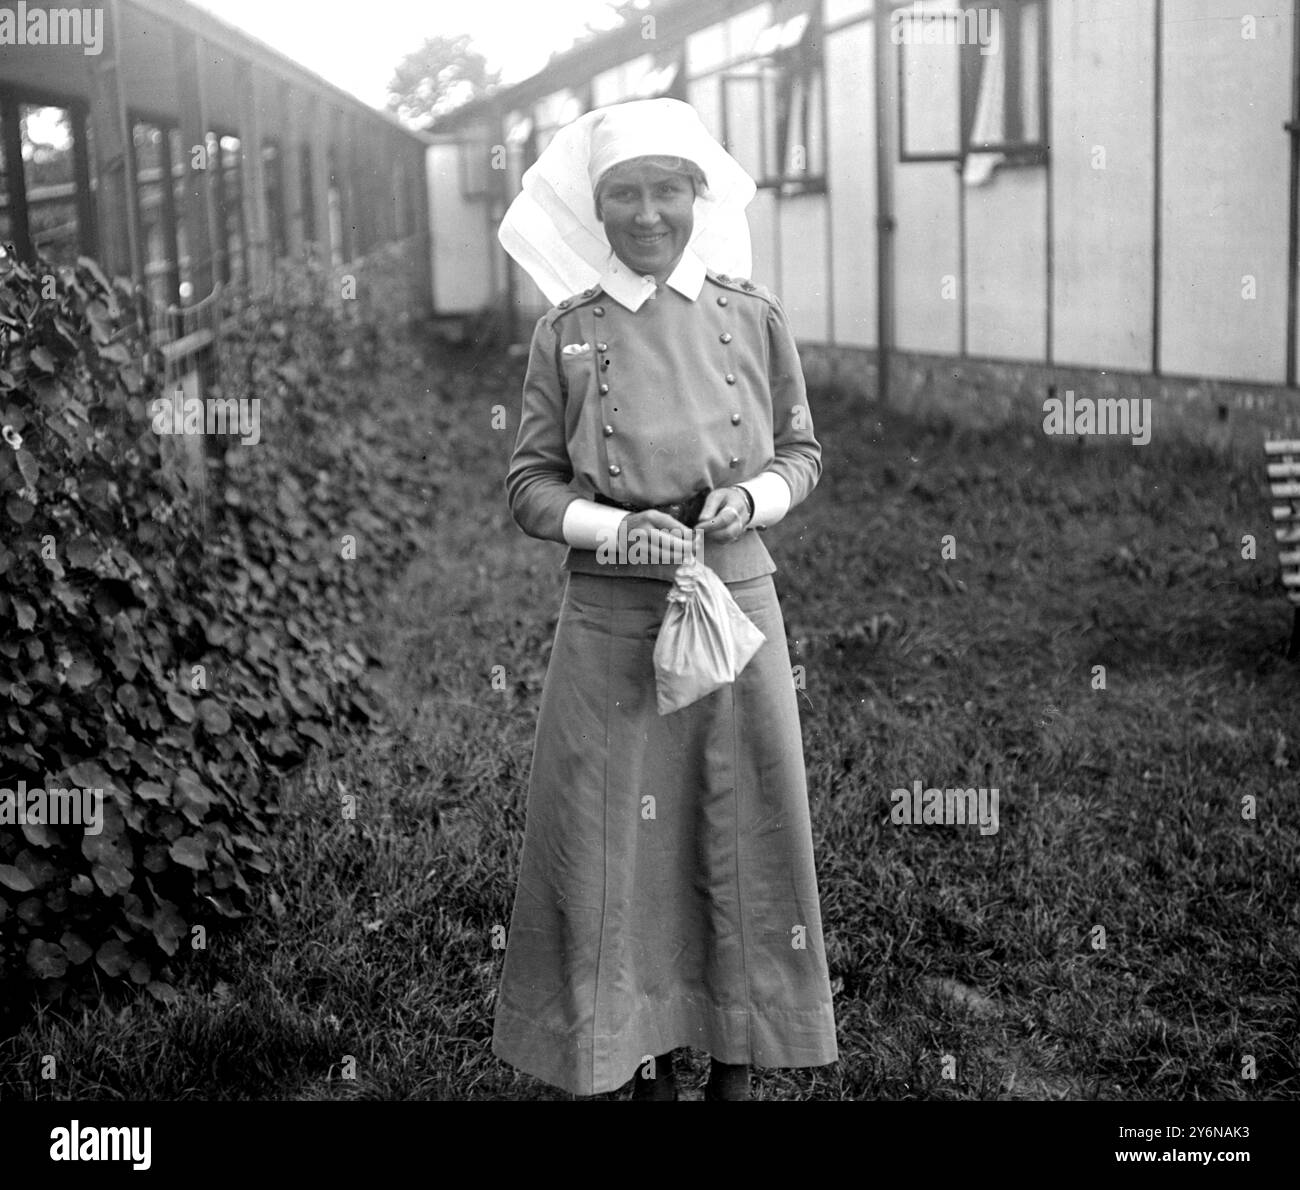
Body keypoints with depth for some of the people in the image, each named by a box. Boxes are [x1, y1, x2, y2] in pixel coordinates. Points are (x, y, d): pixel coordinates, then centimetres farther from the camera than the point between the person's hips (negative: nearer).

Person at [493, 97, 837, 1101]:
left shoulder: (754, 318, 2)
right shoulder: (566, 331, 0)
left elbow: (802, 452, 11)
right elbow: (530, 482, 3)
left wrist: (750, 498, -10)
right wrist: (615, 529, -14)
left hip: (739, 605, 1)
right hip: (612, 619, 0)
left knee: (744, 834, 6)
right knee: (619, 840, 5)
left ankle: (739, 1058, 23)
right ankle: (645, 1060, 22)